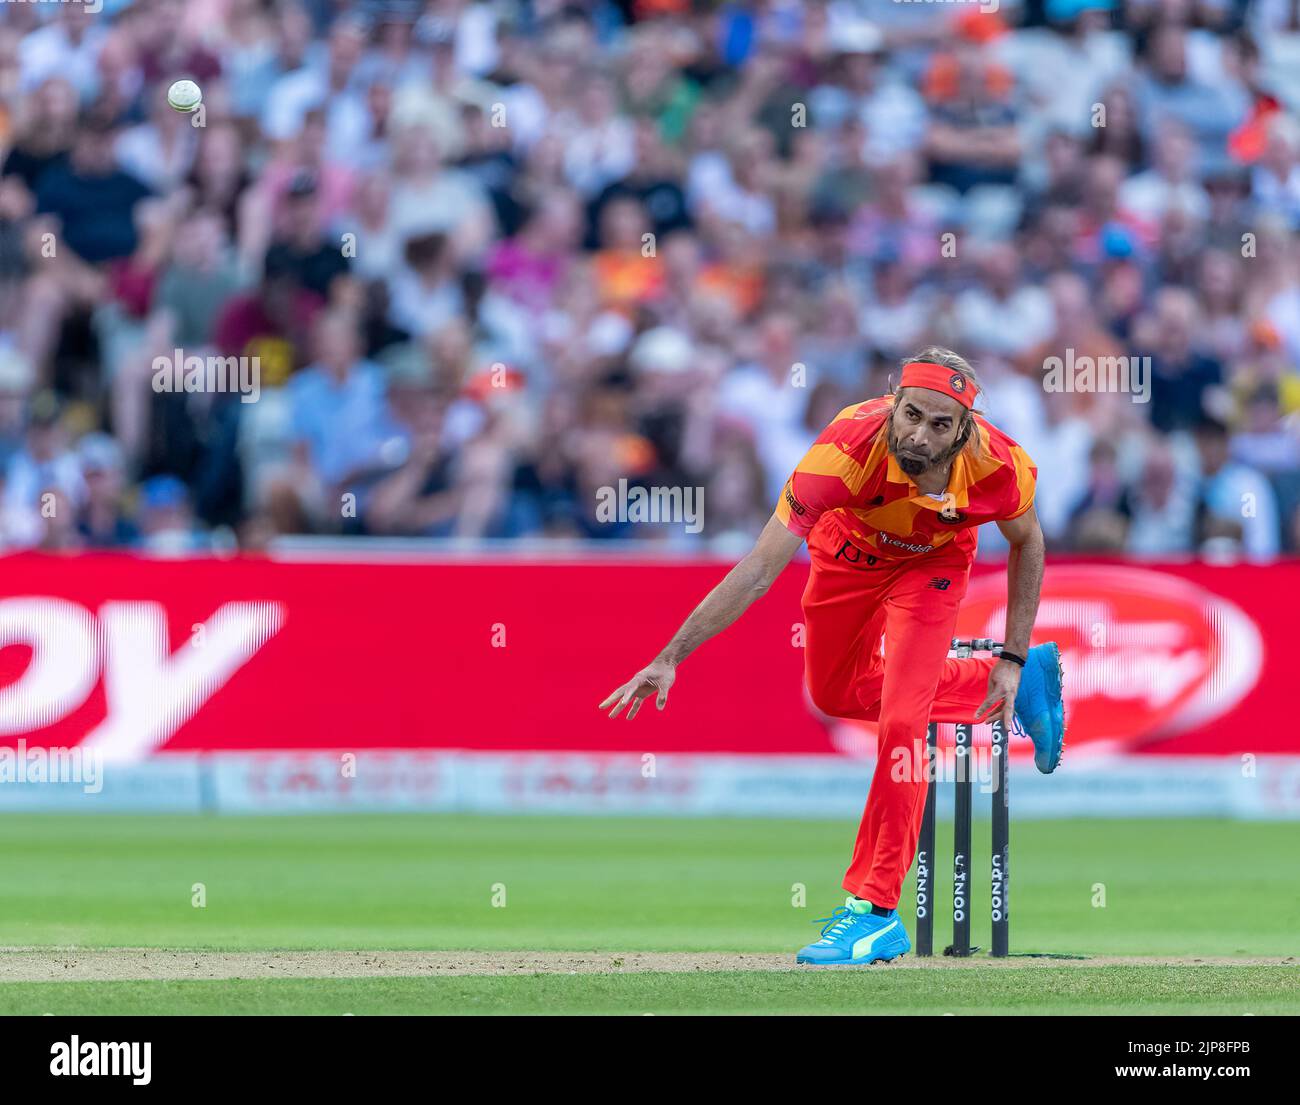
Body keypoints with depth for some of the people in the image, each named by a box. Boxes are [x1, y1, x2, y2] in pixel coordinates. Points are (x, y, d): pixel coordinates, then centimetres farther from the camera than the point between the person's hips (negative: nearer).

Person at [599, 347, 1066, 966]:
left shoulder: (998, 467, -37)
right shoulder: (849, 449, -45)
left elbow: (1027, 543, -11)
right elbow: (761, 567, -43)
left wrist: (1012, 660, -11)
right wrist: (670, 658, -48)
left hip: (933, 565, -2)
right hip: (848, 551, 2)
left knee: (901, 722, -19)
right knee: (836, 695, 22)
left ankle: (874, 911, -11)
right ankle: (1019, 684, 38)